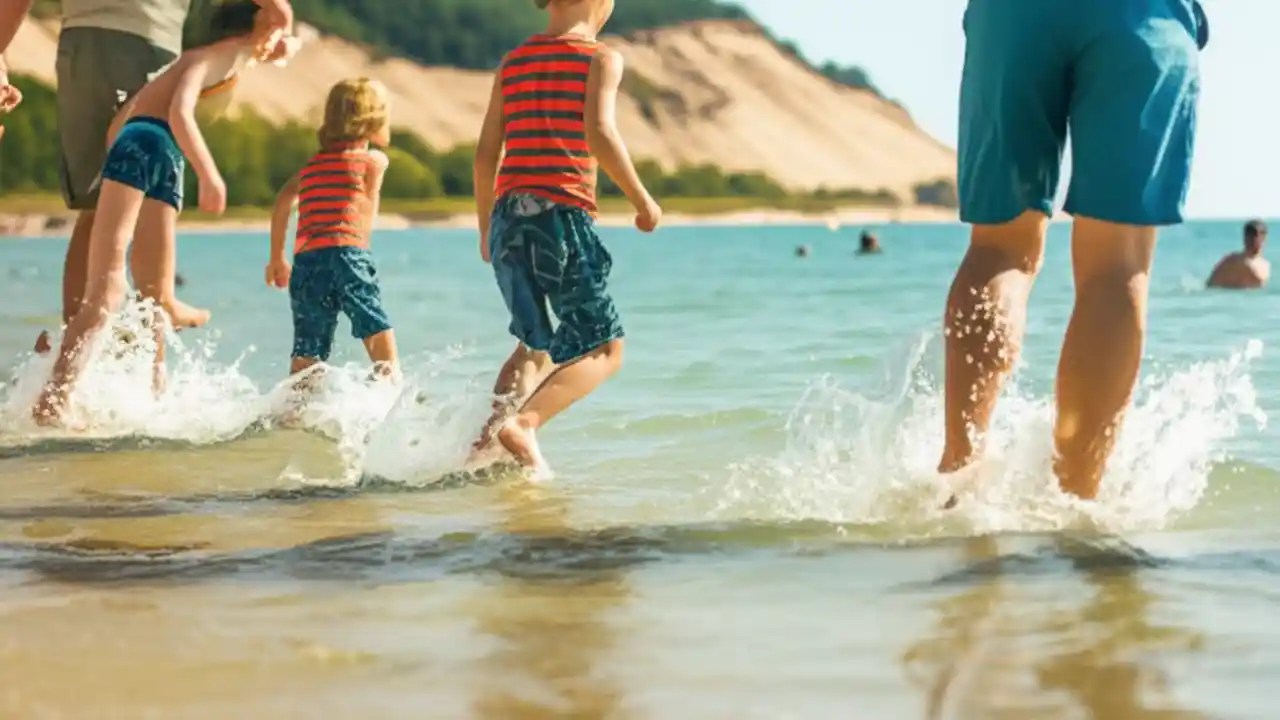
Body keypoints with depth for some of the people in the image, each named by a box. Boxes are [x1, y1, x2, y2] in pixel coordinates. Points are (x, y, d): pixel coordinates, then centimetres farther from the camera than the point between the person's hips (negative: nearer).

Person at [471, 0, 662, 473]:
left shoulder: (513, 62, 15)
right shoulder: (600, 58, 0)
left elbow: (486, 153, 13)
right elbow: (600, 133, -16)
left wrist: (486, 229, 22)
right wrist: (643, 202, -6)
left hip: (509, 217, 6)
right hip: (563, 216, -6)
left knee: (535, 346, 21)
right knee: (604, 347, 3)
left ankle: (489, 435, 4)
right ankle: (524, 423, -18)